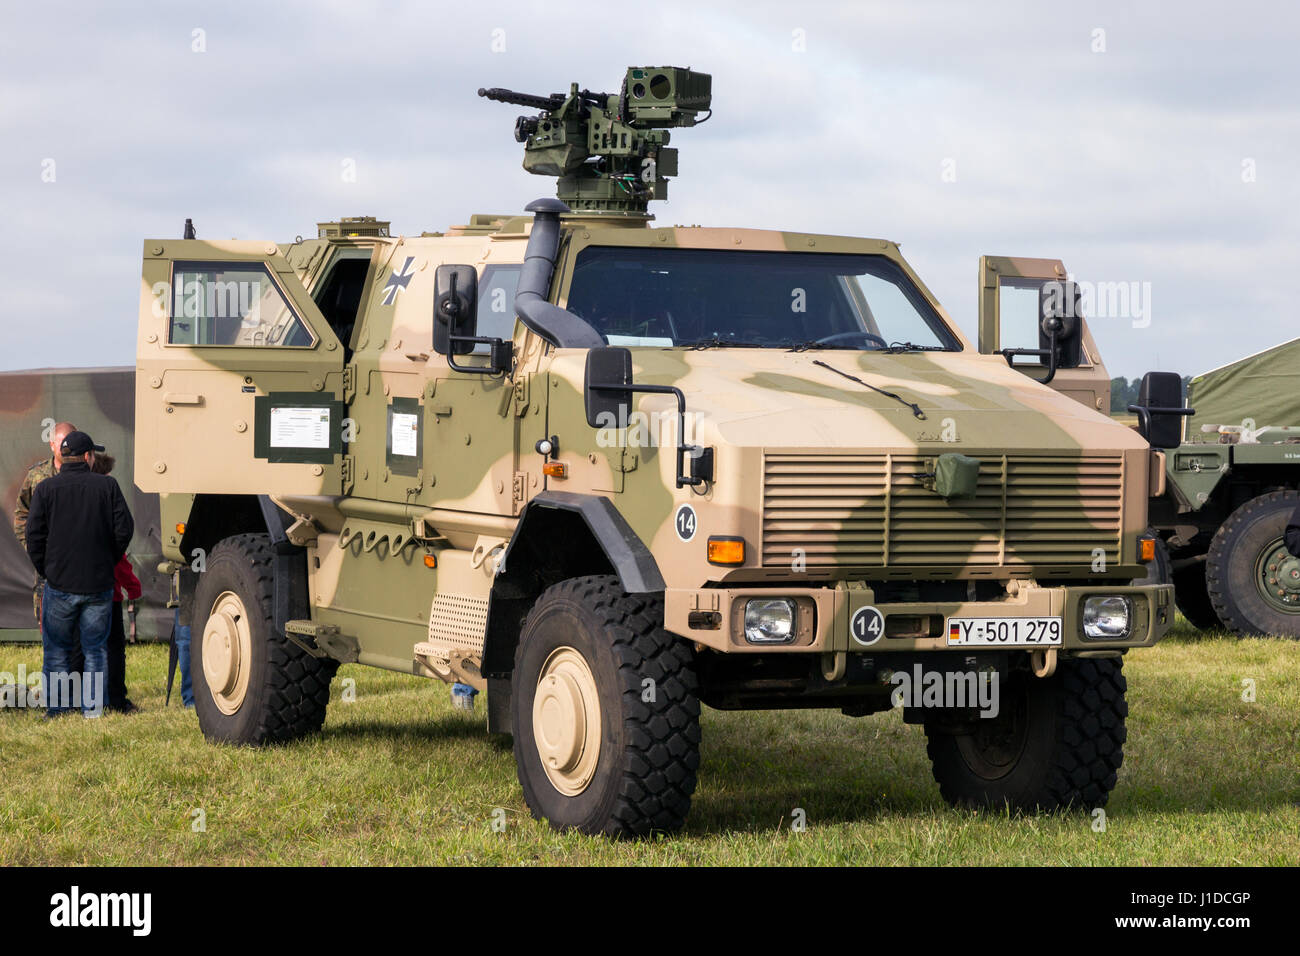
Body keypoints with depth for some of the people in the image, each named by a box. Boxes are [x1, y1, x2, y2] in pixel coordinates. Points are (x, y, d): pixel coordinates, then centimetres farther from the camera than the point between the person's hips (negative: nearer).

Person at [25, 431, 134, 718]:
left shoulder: (46, 489, -2)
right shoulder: (107, 486, 0)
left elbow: (34, 534, -4)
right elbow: (125, 529, -2)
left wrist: (46, 570, 8)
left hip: (60, 585, -1)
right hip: (100, 586, 1)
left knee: (57, 653, 8)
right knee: (94, 652, 9)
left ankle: (57, 712, 7)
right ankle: (92, 712, 7)